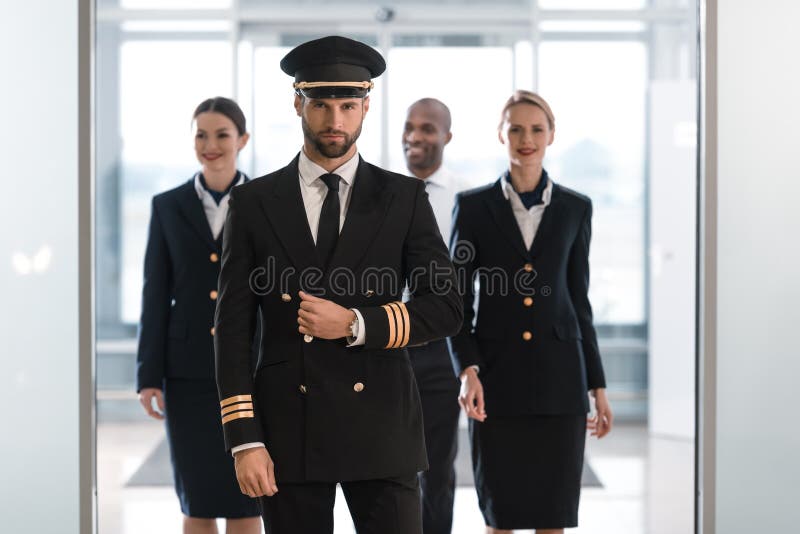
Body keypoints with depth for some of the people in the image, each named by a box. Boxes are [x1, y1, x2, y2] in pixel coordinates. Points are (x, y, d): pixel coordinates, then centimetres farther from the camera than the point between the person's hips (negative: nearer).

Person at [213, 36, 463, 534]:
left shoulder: (404, 198, 4)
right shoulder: (255, 203, 4)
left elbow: (446, 308, 1)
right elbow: (234, 326, 2)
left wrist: (355, 325, -13)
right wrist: (244, 440, -5)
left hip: (382, 427, 0)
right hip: (289, 431, 0)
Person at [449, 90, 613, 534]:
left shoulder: (575, 208, 7)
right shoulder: (473, 206, 2)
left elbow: (578, 301, 10)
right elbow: (457, 300, 0)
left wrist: (598, 385, 8)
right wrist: (467, 371, -15)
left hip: (559, 376, 1)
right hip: (496, 379, -1)